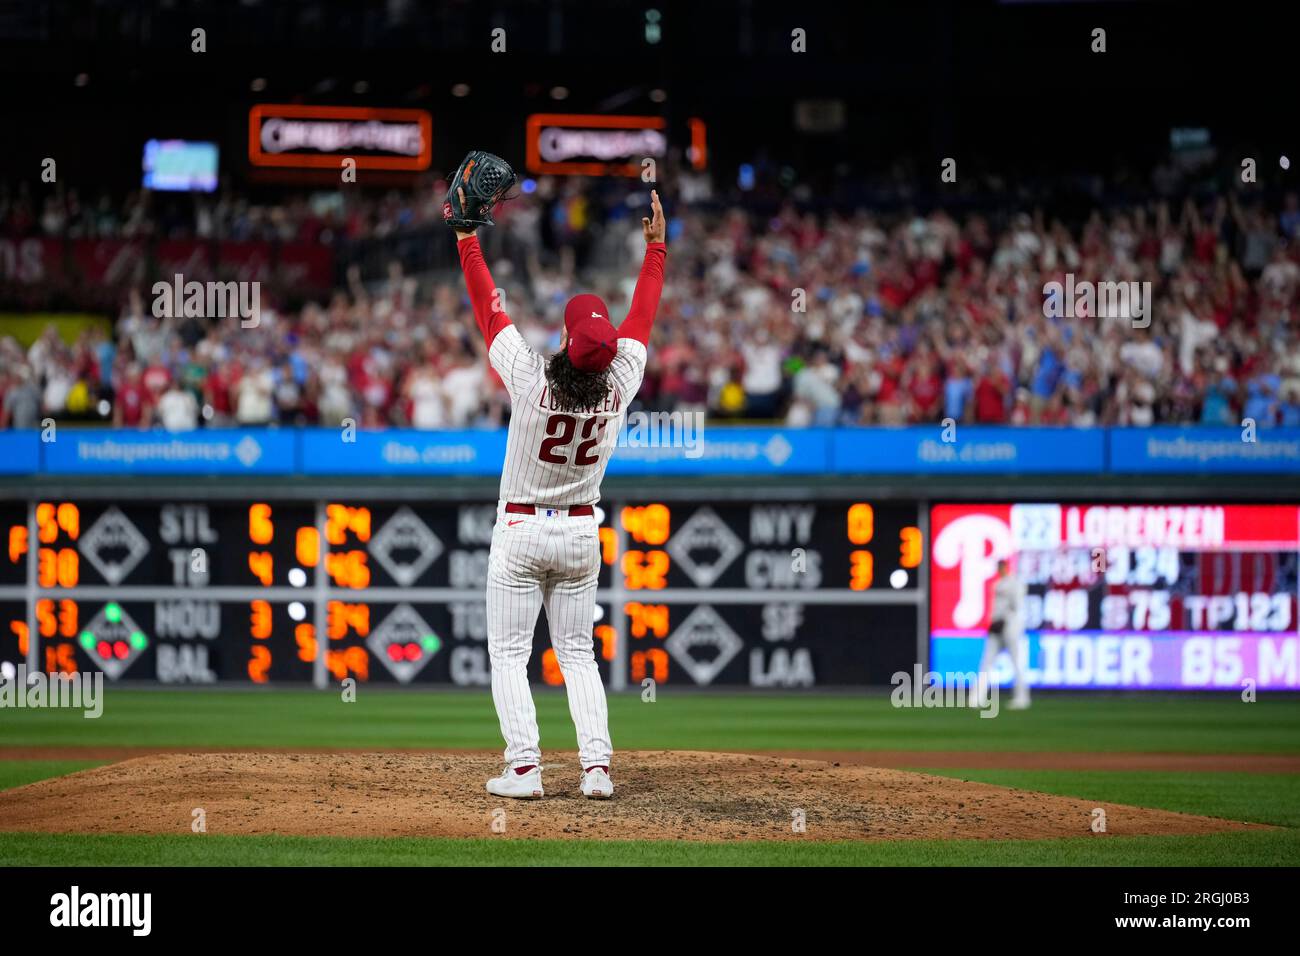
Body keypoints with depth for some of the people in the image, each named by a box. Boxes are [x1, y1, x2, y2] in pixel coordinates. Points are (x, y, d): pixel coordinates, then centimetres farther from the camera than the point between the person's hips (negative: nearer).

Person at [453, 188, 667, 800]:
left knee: (508, 654, 2)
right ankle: (596, 766, -2)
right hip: (581, 532, 4)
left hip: (521, 530, -4)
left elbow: (490, 311, -16)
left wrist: (467, 241, -9)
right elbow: (640, 319, 1)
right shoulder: (619, 384, -14)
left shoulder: (532, 380, -23)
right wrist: (656, 247, 10)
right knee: (577, 653, 11)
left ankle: (523, 767, -8)